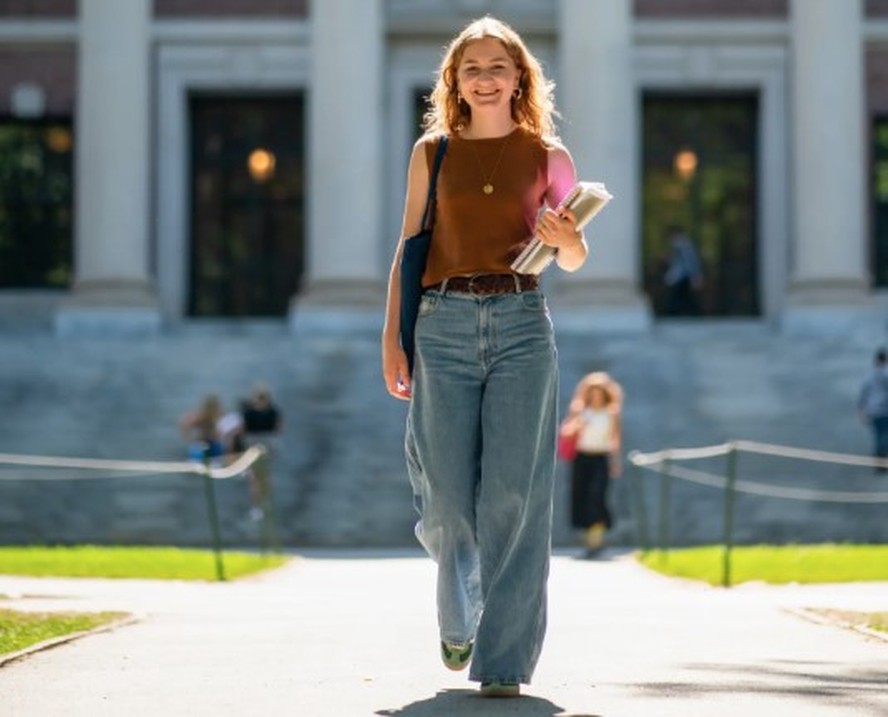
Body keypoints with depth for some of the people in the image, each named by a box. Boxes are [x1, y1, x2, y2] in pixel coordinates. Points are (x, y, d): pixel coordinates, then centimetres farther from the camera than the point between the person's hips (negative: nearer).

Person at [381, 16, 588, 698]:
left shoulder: (547, 155, 8)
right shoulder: (432, 152, 10)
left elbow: (575, 259, 13)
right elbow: (410, 246, 11)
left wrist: (566, 238, -10)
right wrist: (391, 336, 4)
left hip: (521, 325, -1)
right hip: (444, 323, 1)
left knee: (513, 494, -7)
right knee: (450, 497, 1)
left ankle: (504, 658, -2)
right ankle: (458, 617, 31)